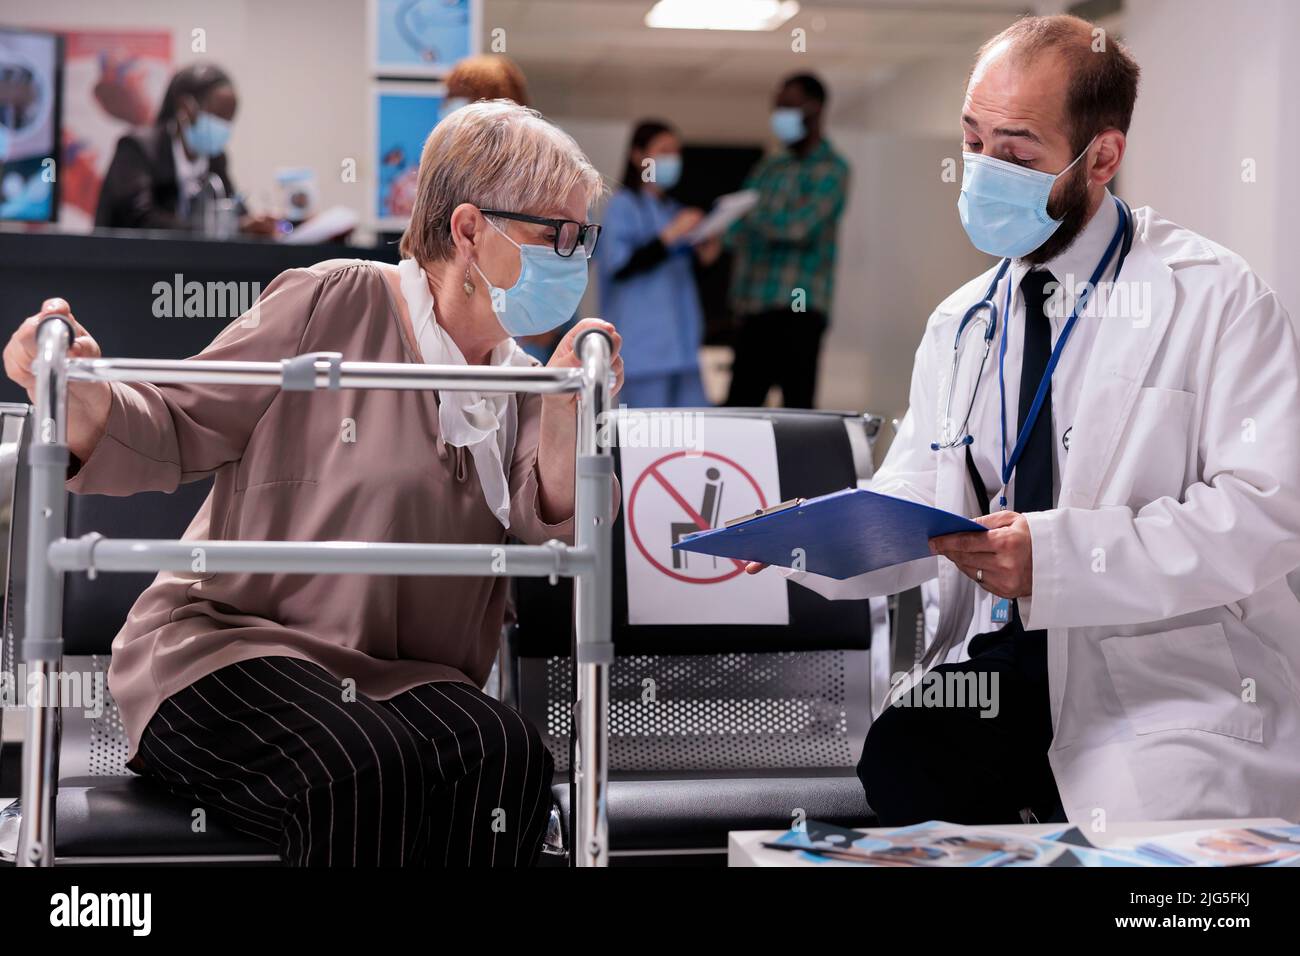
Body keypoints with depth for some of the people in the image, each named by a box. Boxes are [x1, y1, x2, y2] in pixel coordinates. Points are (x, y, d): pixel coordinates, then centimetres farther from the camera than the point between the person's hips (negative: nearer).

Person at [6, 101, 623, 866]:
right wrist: (83, 403, -23)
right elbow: (176, 436, -1)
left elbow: (553, 536, -1)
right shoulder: (337, 305, -2)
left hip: (396, 683, 4)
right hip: (225, 642, -4)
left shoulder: (519, 386, 14)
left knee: (507, 752, -29)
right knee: (367, 769, -35)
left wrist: (563, 423, -20)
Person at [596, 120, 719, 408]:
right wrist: (670, 235, -19)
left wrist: (702, 255, 6)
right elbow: (619, 266, -16)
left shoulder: (673, 209, 17)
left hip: (679, 338, 7)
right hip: (643, 340, -7)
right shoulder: (623, 206, -4)